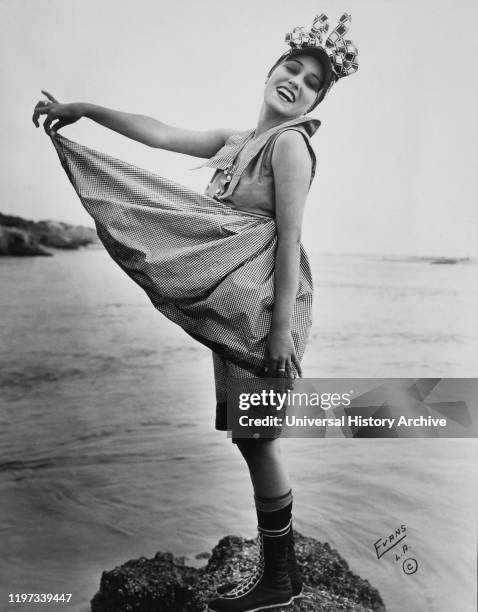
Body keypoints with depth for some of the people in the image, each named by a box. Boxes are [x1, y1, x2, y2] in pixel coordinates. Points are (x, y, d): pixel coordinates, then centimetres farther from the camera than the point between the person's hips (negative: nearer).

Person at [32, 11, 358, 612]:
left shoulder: (289, 142, -7)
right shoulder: (235, 141, 17)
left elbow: (289, 239, -15)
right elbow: (161, 134, 20)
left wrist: (282, 327, -20)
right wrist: (83, 108, 21)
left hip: (263, 304, -8)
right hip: (227, 308, 8)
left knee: (256, 440, -1)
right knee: (251, 438, 12)